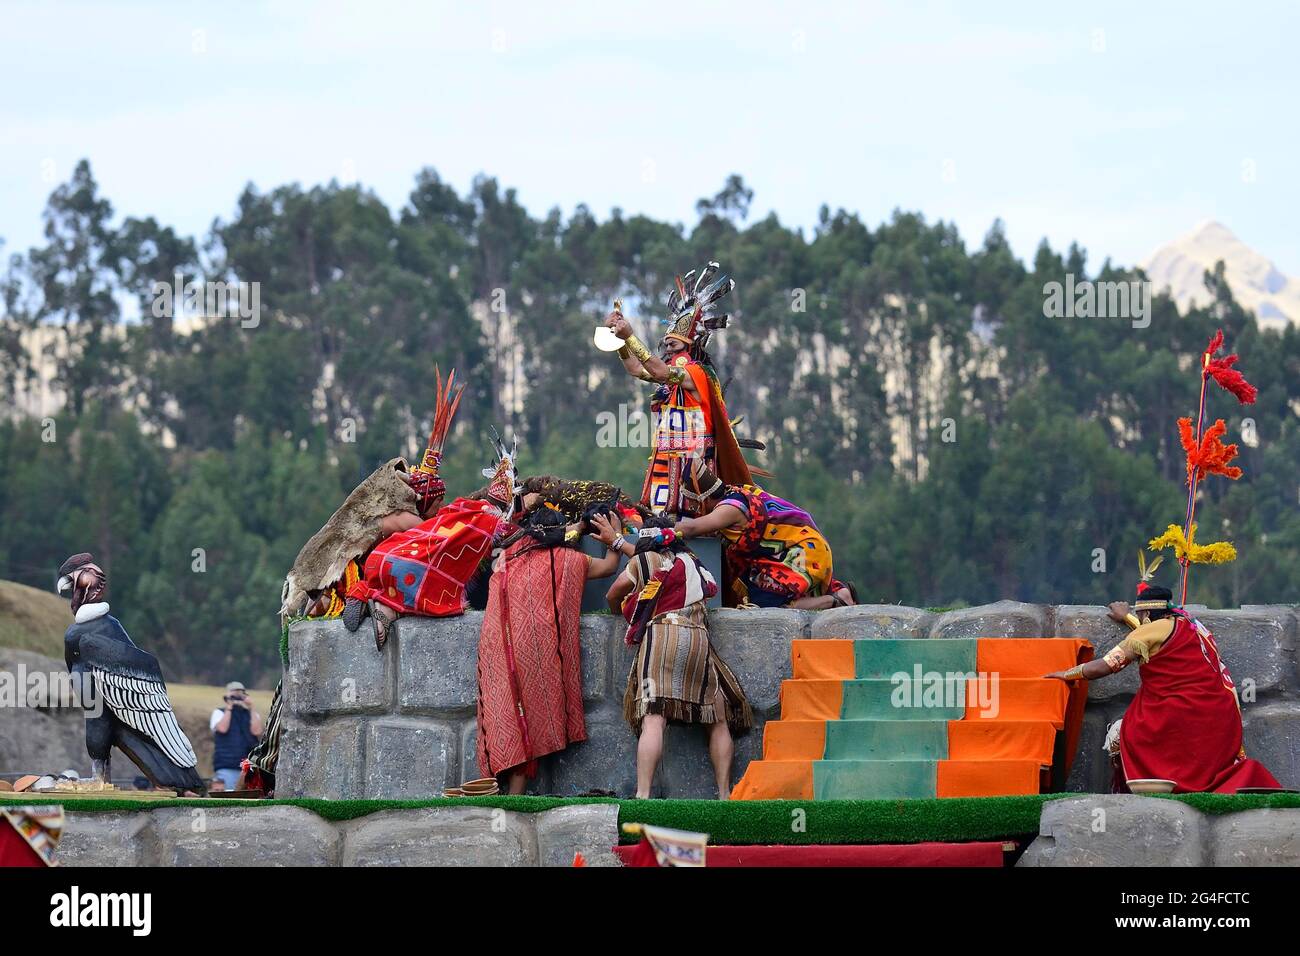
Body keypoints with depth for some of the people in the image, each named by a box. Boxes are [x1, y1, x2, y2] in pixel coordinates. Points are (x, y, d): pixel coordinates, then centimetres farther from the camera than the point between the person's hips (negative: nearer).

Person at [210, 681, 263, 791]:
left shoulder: (251, 714, 16)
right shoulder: (219, 713, 11)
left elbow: (257, 731, -2)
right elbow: (222, 728, -10)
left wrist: (252, 708, -1)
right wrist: (228, 708, -3)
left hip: (248, 768, 2)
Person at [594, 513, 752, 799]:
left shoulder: (642, 561, 11)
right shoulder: (688, 560, 26)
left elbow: (613, 595, 23)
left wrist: (619, 612, 46)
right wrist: (617, 540, 55)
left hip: (660, 634, -5)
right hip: (699, 638, 5)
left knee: (653, 719, -16)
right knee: (718, 721, 12)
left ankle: (643, 794, -27)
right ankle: (725, 794, 8)